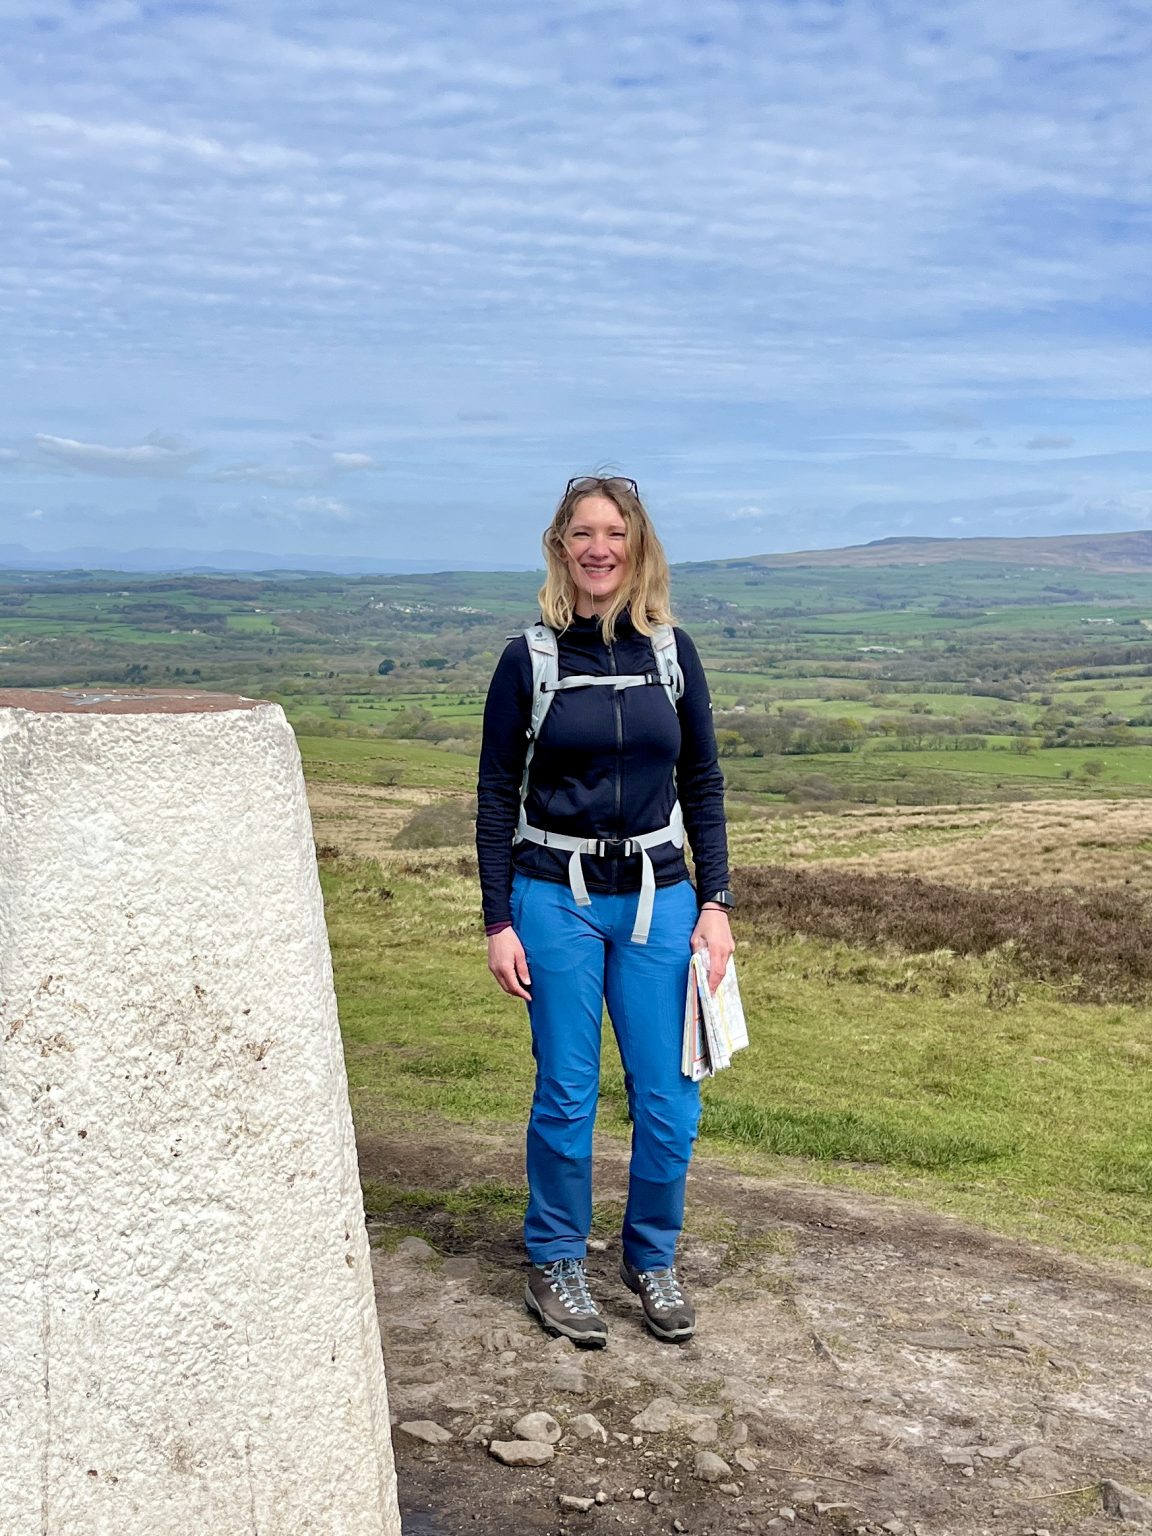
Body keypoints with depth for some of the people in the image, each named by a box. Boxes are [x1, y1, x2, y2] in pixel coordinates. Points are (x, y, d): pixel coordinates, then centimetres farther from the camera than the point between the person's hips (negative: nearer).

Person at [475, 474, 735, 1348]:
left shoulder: (671, 652, 4)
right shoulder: (530, 659, -3)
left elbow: (703, 782, 8)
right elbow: (497, 795, 0)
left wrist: (715, 902, 1)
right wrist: (499, 922, -4)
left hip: (657, 897, 2)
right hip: (558, 899, -2)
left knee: (668, 1096, 4)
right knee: (567, 1093, 4)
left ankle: (652, 1258, 25)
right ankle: (556, 1265, 23)